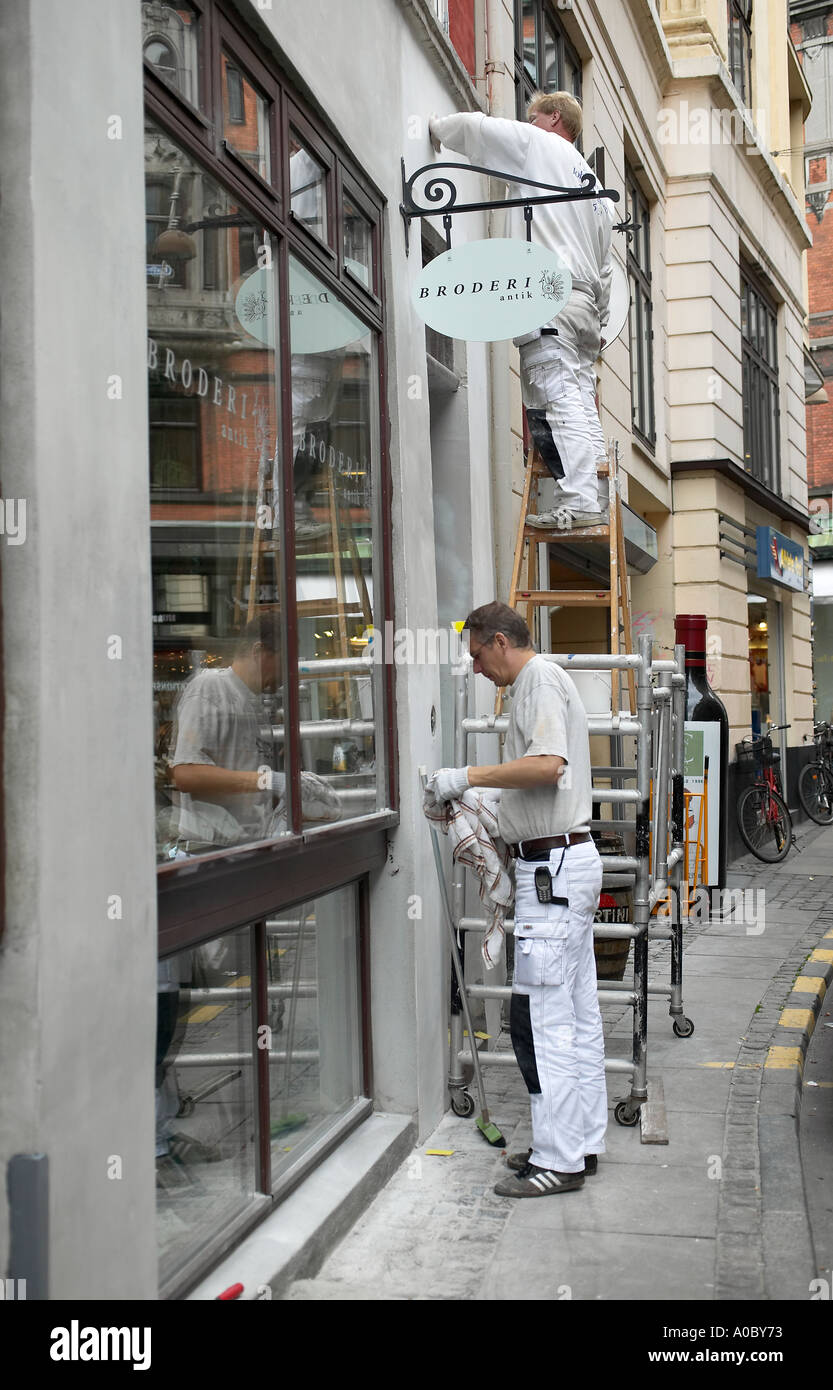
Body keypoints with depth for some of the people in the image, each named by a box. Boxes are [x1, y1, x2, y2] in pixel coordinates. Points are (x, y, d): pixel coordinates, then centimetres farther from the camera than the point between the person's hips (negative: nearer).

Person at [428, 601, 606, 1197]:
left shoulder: (541, 678, -10)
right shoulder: (543, 681, 22)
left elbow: (548, 765, -25)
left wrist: (468, 776, -19)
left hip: (554, 868, -11)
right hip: (571, 860, 11)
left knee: (542, 1015, -8)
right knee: (577, 1013, 13)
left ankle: (560, 1160, -3)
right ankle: (583, 1142, 21)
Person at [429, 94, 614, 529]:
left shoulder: (537, 145, 8)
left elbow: (472, 126, 6)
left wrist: (437, 126, 27)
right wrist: (598, 323, 29)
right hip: (585, 303, 8)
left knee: (559, 400, -15)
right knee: (580, 404, 4)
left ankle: (579, 501, -21)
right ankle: (591, 502, -1)